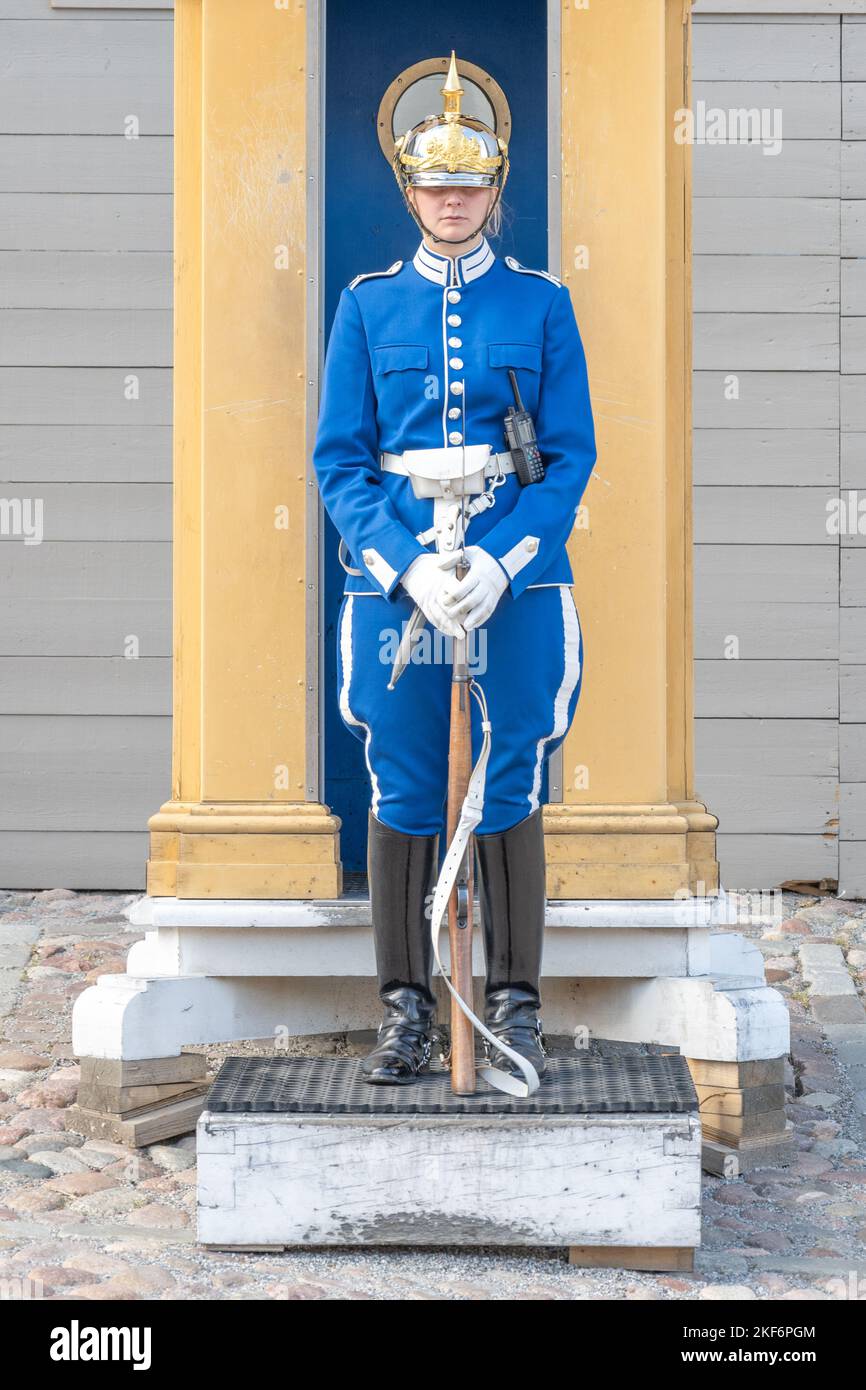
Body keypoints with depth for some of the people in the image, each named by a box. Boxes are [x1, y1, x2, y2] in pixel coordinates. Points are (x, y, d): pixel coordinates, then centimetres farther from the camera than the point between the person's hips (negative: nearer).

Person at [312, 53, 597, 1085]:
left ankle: (515, 1003, 15)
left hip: (519, 581, -1)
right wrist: (410, 569, -13)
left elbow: (571, 456, 1)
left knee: (509, 794, 4)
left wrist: (500, 562, -14)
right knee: (402, 795, 4)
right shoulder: (368, 305, 7)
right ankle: (405, 1009, 14)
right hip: (394, 576, 1)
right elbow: (340, 462, 2)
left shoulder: (542, 305, 5)